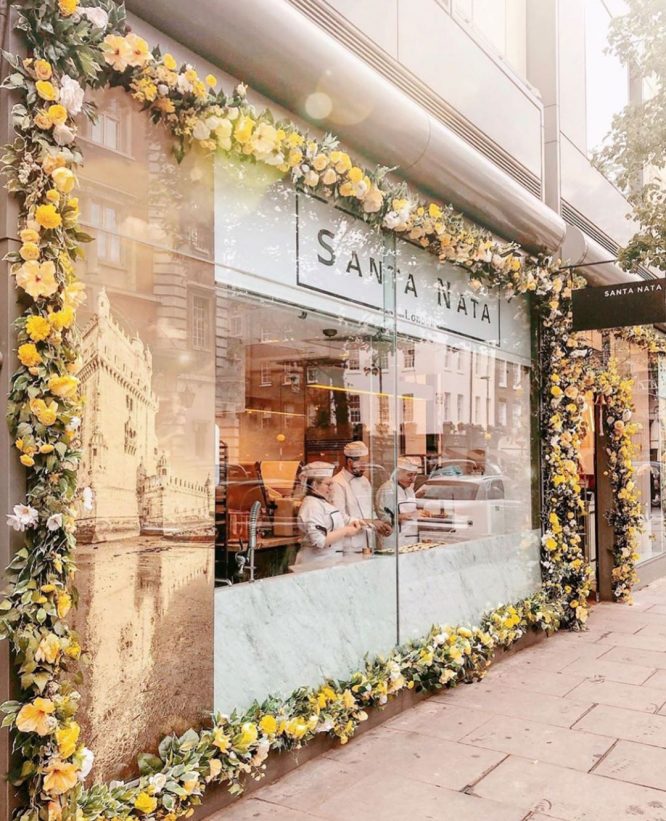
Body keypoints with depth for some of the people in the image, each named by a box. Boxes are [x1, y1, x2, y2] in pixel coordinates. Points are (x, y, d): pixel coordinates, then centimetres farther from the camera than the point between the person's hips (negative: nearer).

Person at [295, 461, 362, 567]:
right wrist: (345, 531, -19)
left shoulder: (323, 502, 14)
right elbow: (320, 540, -26)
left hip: (329, 560, 9)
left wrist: (350, 524, 3)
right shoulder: (312, 506, -17)